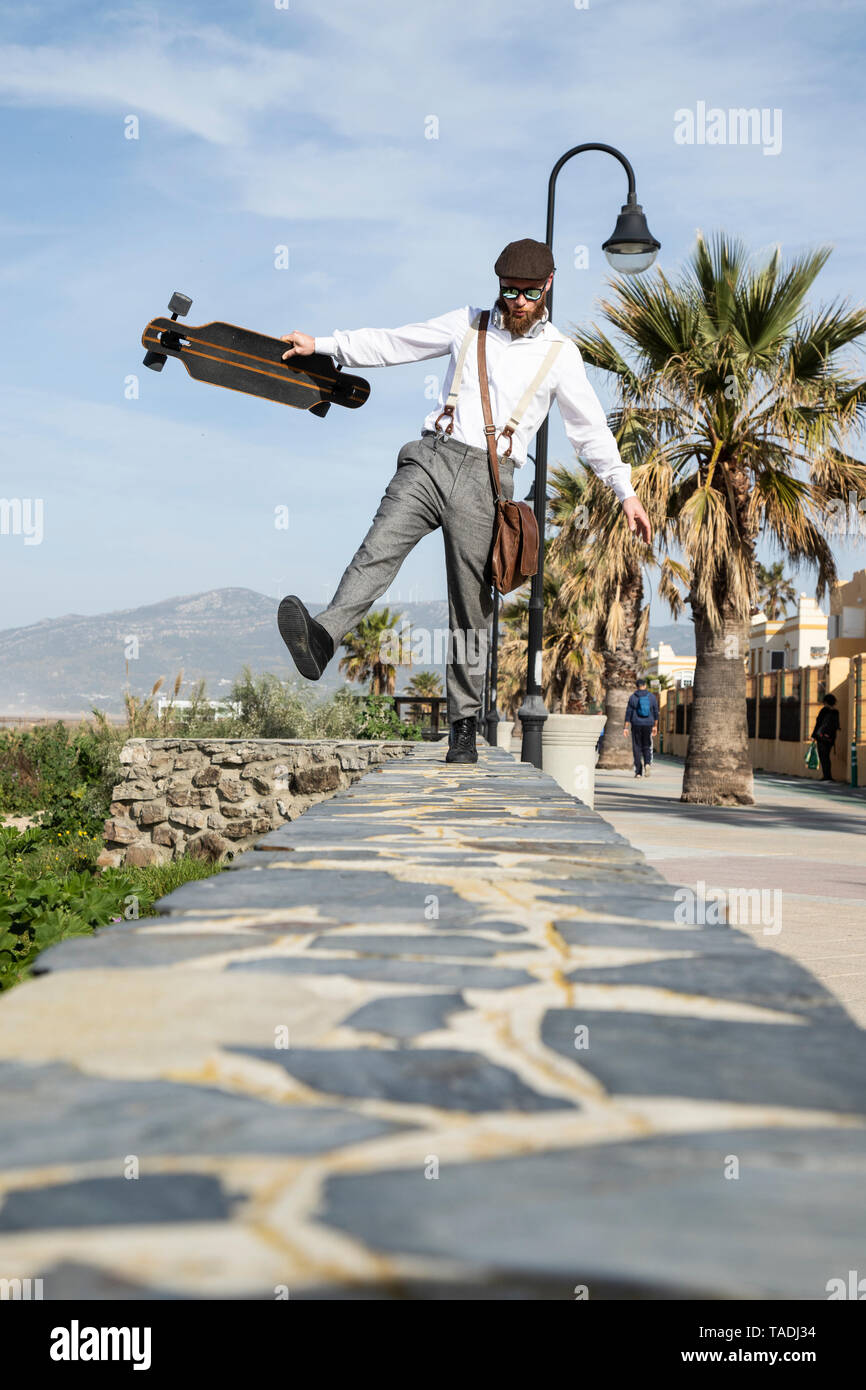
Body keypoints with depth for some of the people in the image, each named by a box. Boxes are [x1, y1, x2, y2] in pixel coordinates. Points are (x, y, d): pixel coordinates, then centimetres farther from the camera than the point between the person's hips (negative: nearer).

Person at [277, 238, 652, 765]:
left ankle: (463, 728, 6)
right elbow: (393, 343, 18)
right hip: (431, 458, 2)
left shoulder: (560, 353, 10)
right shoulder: (467, 324, 16)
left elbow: (590, 429, 12)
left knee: (472, 607, -2)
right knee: (380, 548, -24)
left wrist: (626, 492, 7)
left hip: (486, 477, -1)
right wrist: (322, 344, 13)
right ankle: (323, 638, -45)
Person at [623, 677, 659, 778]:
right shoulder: (652, 696, 2)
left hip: (636, 725, -1)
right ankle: (647, 763, -14)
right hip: (648, 725, 1)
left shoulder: (633, 697, -2)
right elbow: (656, 712, 5)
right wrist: (655, 726, 13)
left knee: (637, 748, 5)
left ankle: (638, 772, 1)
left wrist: (626, 727, -3)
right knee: (647, 747, 13)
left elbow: (628, 713, -4)